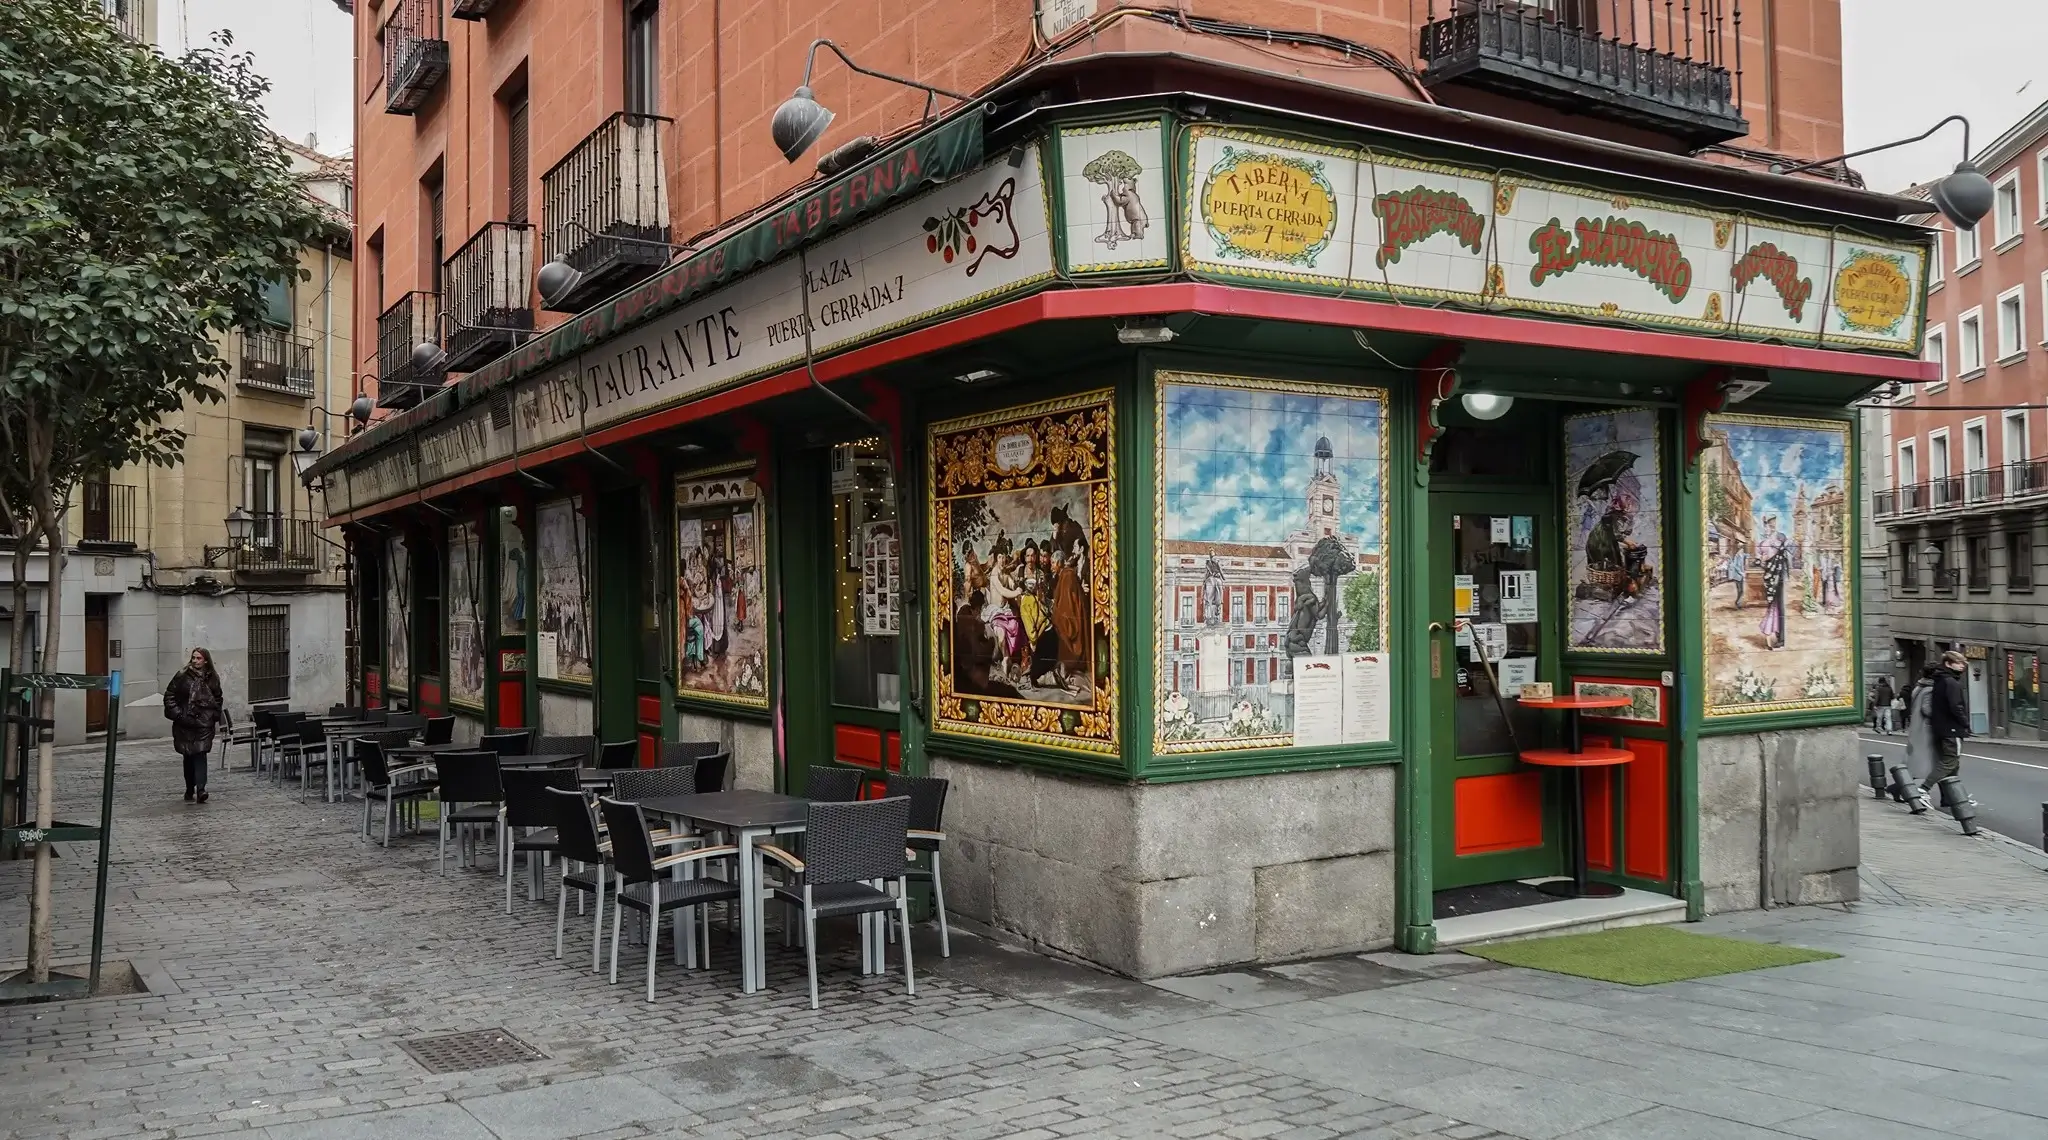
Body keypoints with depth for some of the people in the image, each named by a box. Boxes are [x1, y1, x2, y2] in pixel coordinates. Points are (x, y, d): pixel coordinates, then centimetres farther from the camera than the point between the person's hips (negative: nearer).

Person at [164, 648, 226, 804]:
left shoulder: (212, 679, 7)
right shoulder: (183, 676, 2)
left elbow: (217, 699, 19)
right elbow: (169, 694, 4)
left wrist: (215, 714, 7)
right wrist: (175, 712, -6)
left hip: (203, 723, -1)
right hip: (185, 722, 1)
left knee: (200, 754, -12)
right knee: (188, 756, 9)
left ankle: (200, 790, -19)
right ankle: (190, 790, 20)